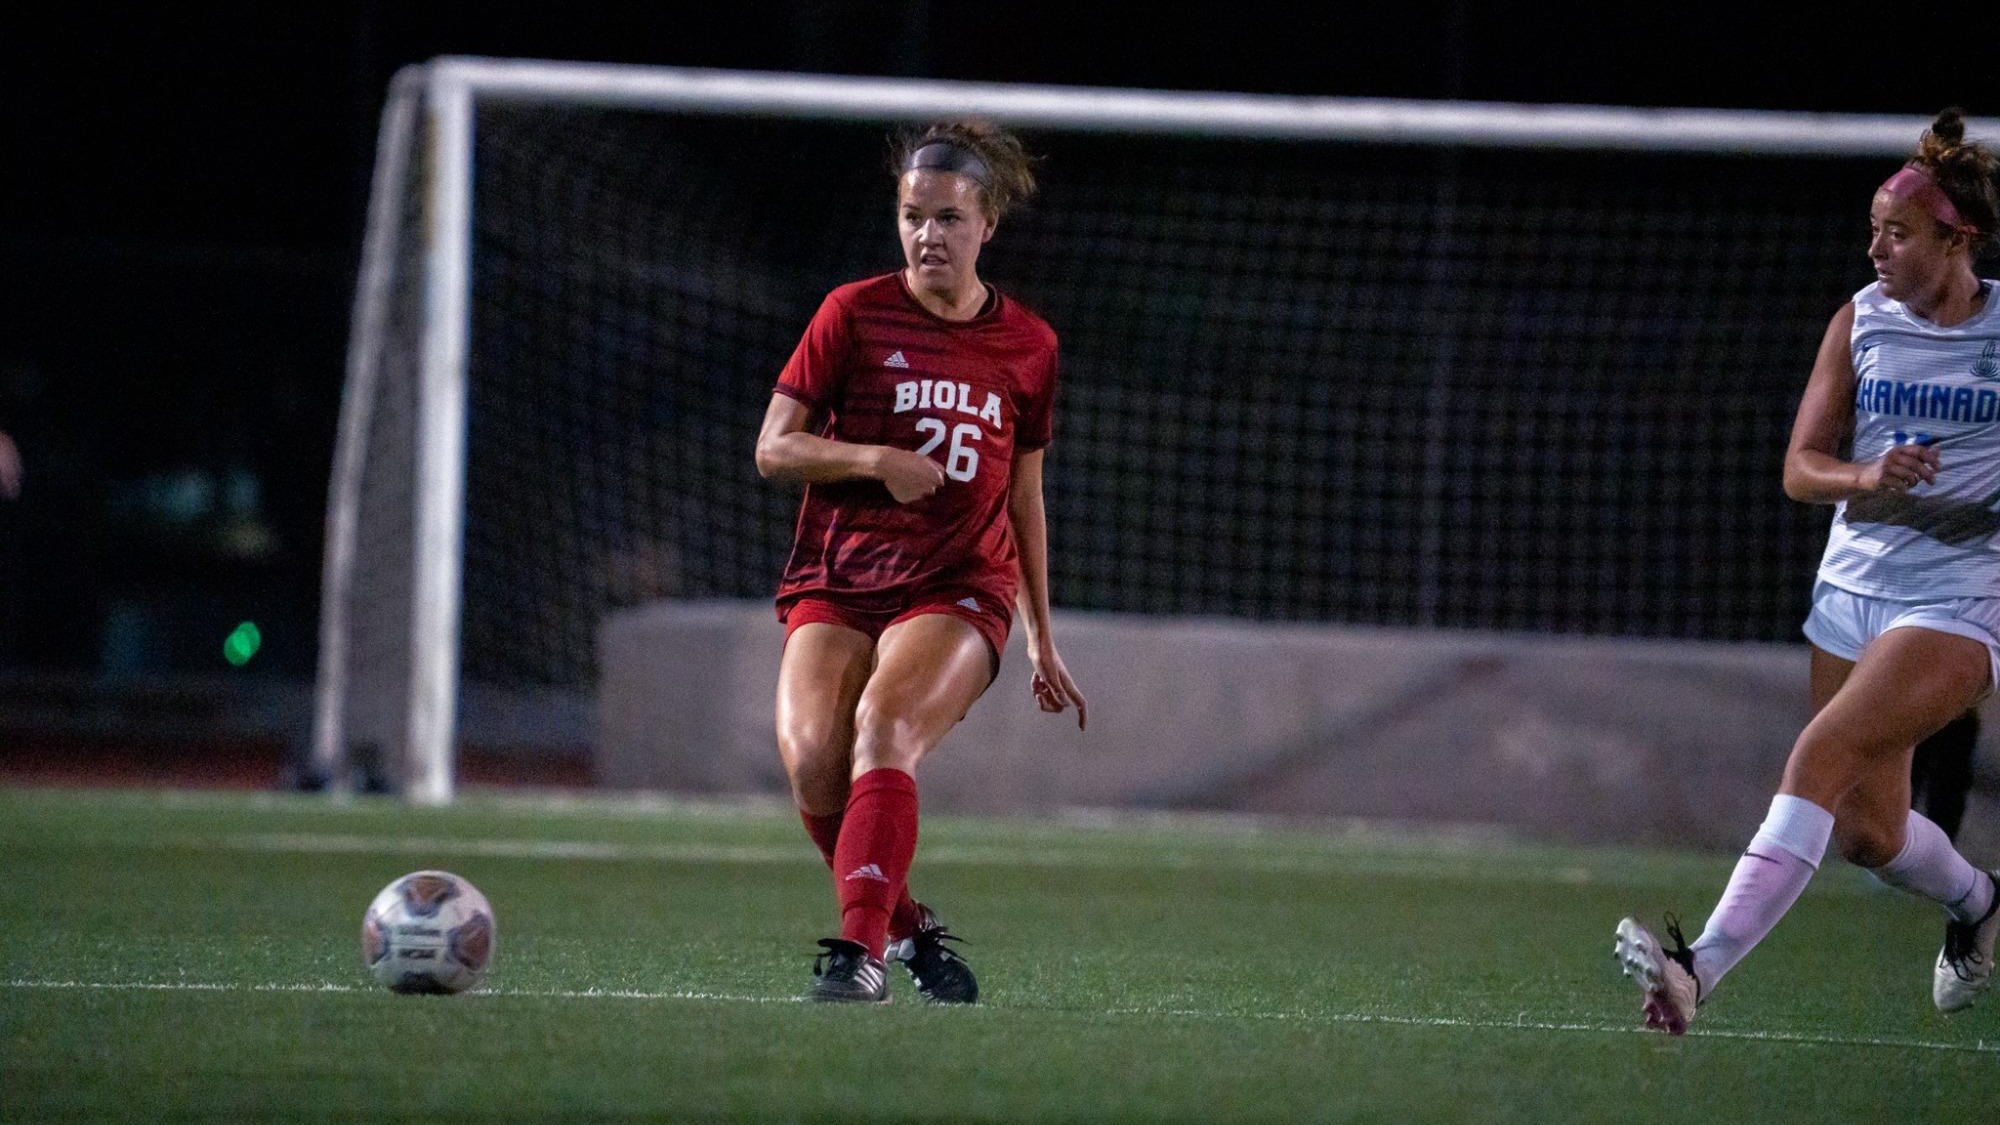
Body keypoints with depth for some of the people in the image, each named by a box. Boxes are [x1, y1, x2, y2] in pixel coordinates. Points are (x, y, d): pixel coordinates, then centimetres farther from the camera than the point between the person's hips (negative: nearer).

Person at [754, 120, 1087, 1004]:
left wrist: (1042, 639, 22)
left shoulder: (1027, 344, 9)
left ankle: (860, 949, -35)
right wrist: (875, 459, -16)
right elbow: (773, 448, 2)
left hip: (961, 589, 0)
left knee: (884, 727, -29)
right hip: (837, 583, 0)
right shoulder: (853, 314, 2)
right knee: (812, 758, -23)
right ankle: (907, 927, 1)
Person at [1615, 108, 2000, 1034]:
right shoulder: (1860, 322, 3)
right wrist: (1867, 480, -22)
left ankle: (1704, 967, -33)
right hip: (1854, 589, 5)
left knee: (1825, 753, -25)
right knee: (1869, 832, 10)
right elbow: (1801, 468, 0)